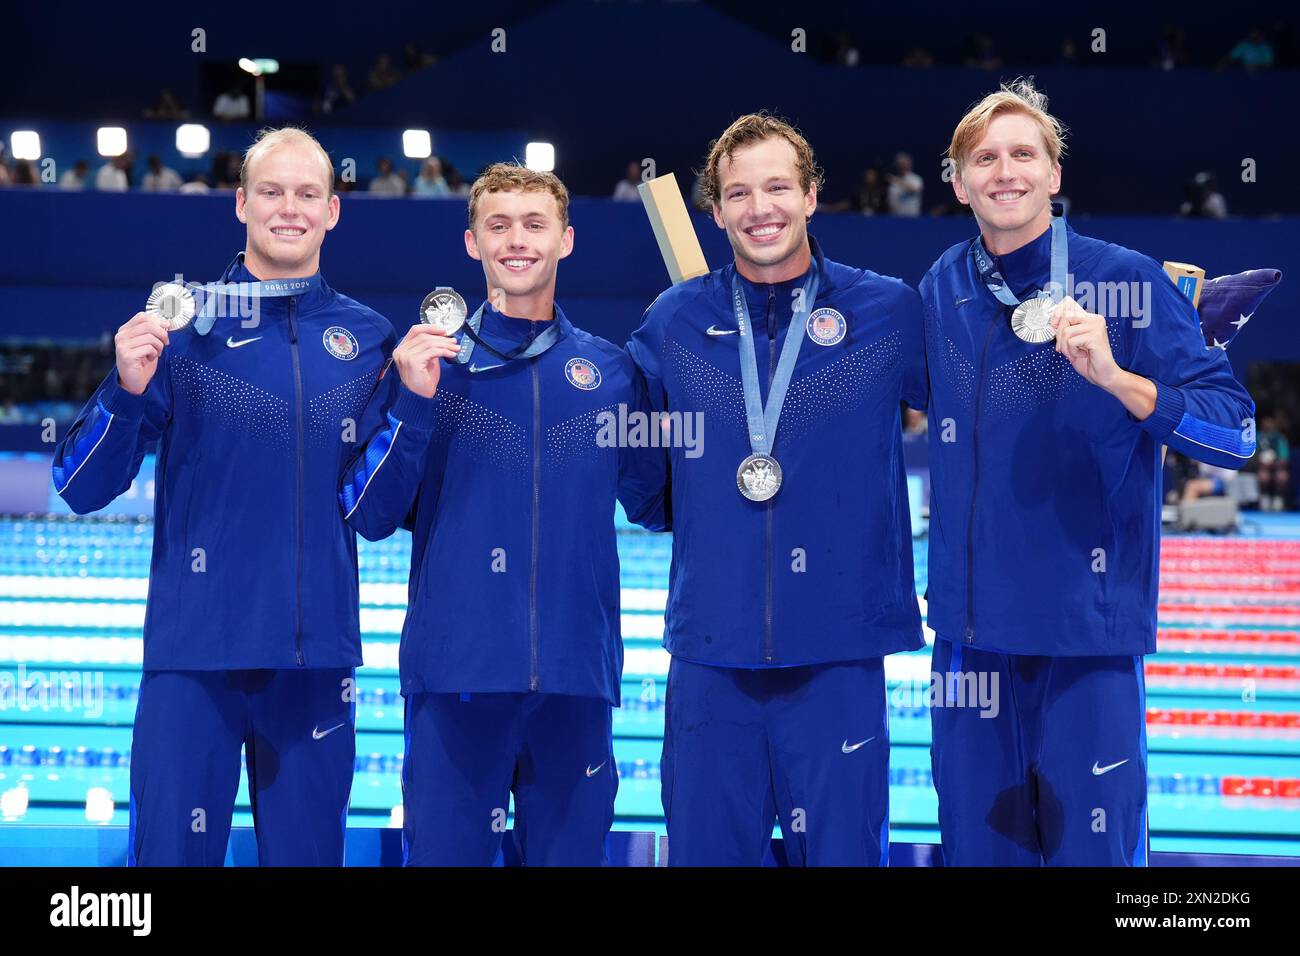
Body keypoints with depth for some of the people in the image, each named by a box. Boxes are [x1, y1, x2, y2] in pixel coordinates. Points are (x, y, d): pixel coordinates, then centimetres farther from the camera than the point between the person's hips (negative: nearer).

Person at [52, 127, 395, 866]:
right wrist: (127, 388, -19)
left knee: (308, 852, 10)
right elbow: (81, 490, -3)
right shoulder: (182, 326, 0)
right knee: (173, 852, 1)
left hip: (317, 660, 2)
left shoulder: (369, 339, 6)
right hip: (193, 655, -2)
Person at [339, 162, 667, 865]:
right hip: (455, 674, -2)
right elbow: (368, 517, -2)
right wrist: (413, 404, -15)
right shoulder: (427, 361, 3)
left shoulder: (611, 371, 8)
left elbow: (654, 506, 13)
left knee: (571, 853, 9)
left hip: (576, 678, 2)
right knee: (443, 854, 3)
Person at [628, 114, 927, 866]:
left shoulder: (888, 311, 1)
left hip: (838, 658, -1)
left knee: (843, 849, 4)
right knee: (704, 851, 9)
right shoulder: (674, 321, 5)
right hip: (711, 653, 2)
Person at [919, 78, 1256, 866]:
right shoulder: (940, 290, 6)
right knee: (978, 842, 11)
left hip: (1089, 624, -4)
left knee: (1094, 845, 0)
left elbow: (1235, 431, -13)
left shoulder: (1127, 280, -8)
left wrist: (1117, 378, -27)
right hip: (972, 627, 4)